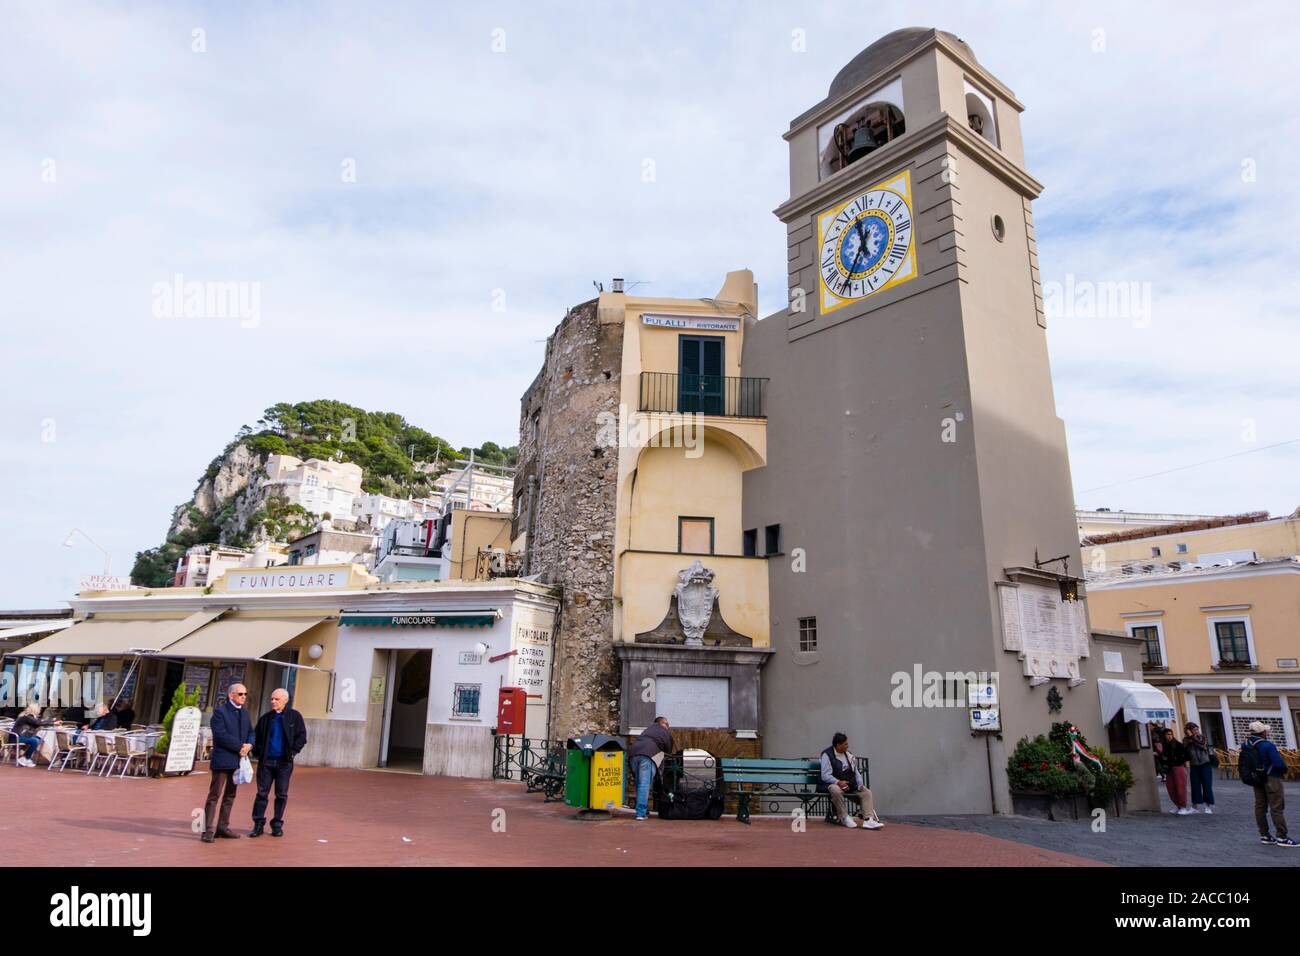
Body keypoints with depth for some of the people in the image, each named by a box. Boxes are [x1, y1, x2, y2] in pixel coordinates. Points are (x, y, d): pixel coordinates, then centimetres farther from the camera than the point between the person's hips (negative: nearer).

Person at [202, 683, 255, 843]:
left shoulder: (244, 711, 13)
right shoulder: (220, 711, -10)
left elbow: (250, 731, 15)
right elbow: (220, 735, -18)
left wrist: (249, 745, -6)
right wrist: (240, 746, -17)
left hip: (238, 759, 8)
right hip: (222, 759, -7)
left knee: (230, 795, 13)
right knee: (214, 795, -4)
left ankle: (222, 827, 21)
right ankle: (208, 830, 1)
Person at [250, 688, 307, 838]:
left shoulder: (295, 716, -1)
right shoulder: (266, 718, 7)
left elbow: (302, 736, -1)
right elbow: (256, 736, 15)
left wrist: (293, 751, -11)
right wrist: (257, 751, 1)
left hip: (284, 762, -2)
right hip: (266, 760, 2)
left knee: (281, 794, 5)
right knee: (262, 792, 3)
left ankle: (277, 825, 15)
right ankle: (258, 824, 12)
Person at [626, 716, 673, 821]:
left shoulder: (649, 729, 33)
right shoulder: (667, 733, 19)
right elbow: (668, 751, 19)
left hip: (633, 753, 6)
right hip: (648, 754, -6)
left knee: (639, 784, 15)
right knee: (645, 784, -7)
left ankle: (644, 810, 20)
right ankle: (641, 813, -12)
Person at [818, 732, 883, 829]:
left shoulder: (848, 755, 14)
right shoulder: (827, 755, -8)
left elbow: (856, 773, 14)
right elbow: (825, 775, -16)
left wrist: (860, 784, -6)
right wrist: (838, 782, -30)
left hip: (850, 784, 7)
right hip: (832, 783, -6)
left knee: (866, 792, -12)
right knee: (836, 790, -39)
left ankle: (868, 819, -23)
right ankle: (844, 817, -24)